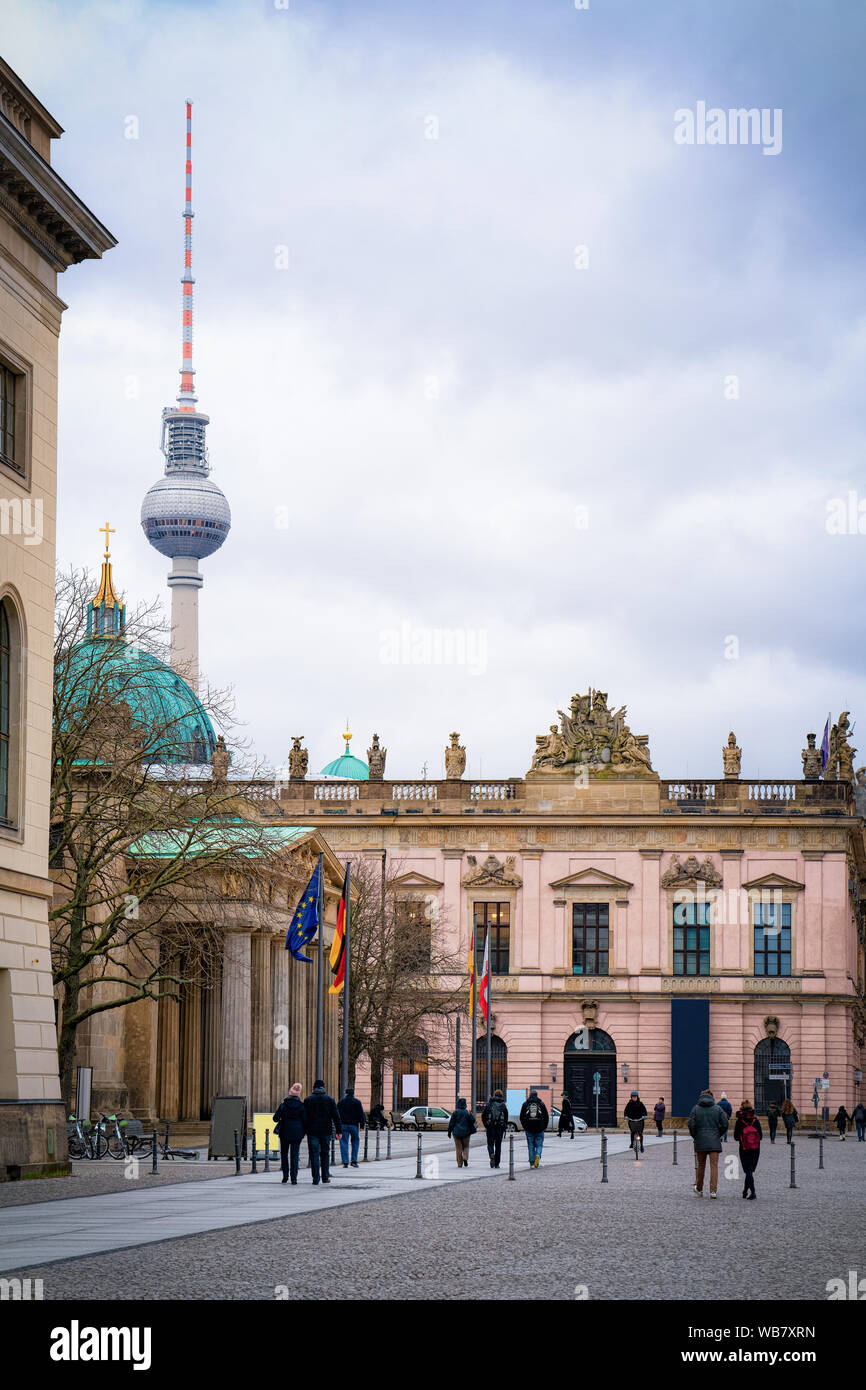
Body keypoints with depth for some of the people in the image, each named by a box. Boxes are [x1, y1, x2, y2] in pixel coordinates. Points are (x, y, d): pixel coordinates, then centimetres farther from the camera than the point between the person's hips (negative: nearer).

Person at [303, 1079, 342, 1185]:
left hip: (312, 1131, -1)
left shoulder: (308, 1100, 0)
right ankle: (325, 1177, 18)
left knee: (314, 1155, -1)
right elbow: (336, 1116, 0)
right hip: (326, 1131, 1)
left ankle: (315, 1180, -5)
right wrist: (339, 1131, 2)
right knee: (325, 1154, 14)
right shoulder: (330, 1099, 2)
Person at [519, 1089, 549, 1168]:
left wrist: (525, 1127, 17)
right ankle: (538, 1155, -21)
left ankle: (532, 1163, 5)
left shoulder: (525, 1104, 4)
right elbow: (546, 1117, 4)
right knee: (539, 1145, 7)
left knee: (531, 1146, 7)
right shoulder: (541, 1104, 3)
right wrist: (544, 1127, 15)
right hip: (539, 1129, -1)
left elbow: (521, 1117, 6)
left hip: (529, 1129, 1)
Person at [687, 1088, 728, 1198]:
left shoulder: (696, 1108, 0)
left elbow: (691, 1124, -8)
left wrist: (695, 1136, 6)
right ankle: (713, 1190, -11)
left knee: (701, 1165, 15)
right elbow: (725, 1124, -4)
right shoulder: (717, 1108, 1)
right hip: (714, 1141, -1)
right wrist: (718, 1134, 10)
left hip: (700, 1141, 1)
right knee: (714, 1166, -1)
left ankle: (699, 1189, 27)